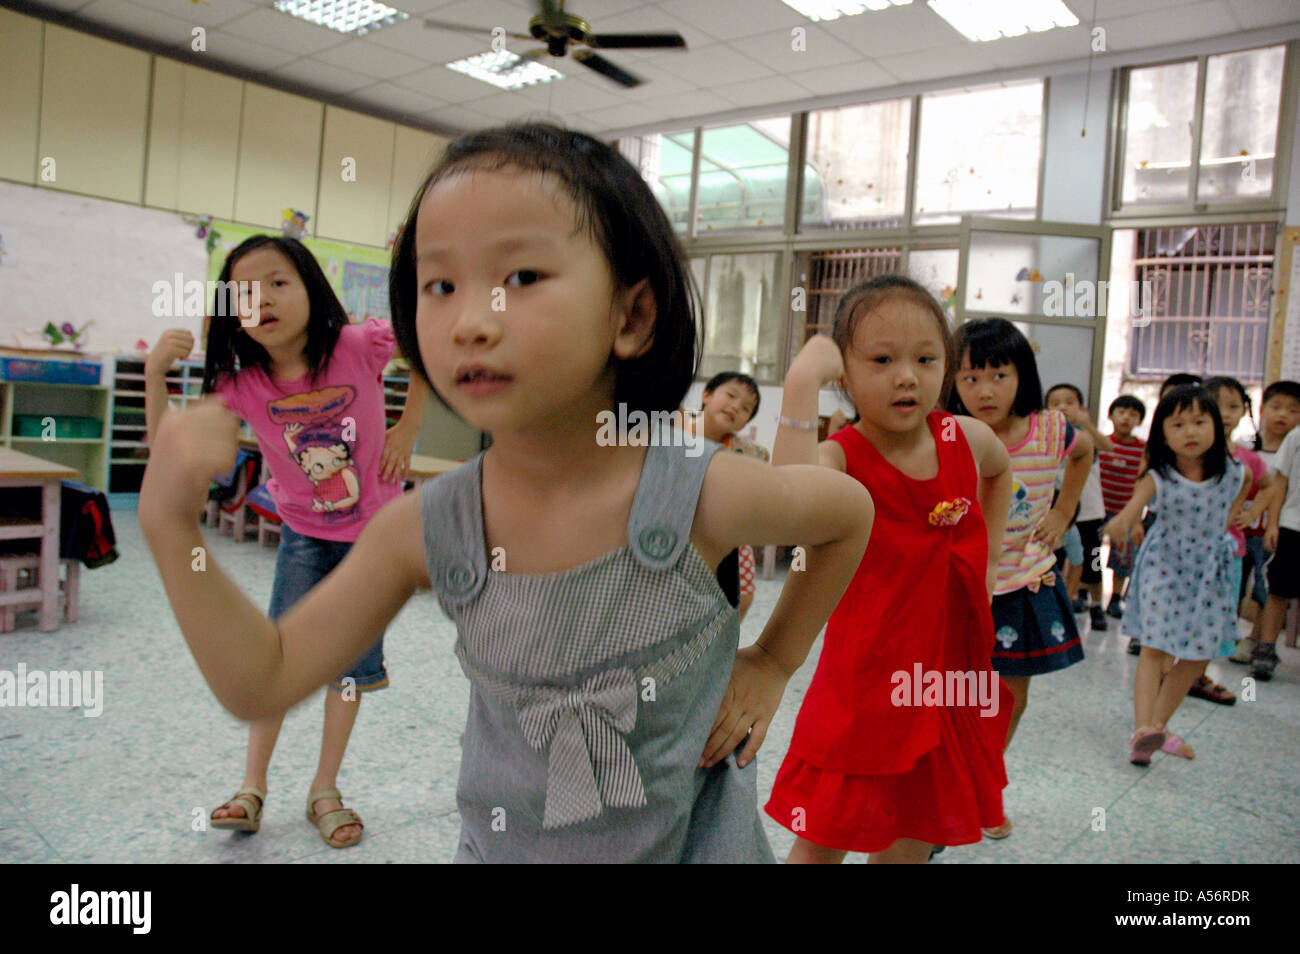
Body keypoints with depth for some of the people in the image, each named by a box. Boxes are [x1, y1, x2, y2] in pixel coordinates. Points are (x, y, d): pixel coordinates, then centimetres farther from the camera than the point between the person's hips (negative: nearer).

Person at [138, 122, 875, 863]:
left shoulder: (699, 495, -24)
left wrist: (773, 663, -4)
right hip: (503, 845, 2)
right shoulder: (422, 532, -17)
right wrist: (171, 523, -21)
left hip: (696, 841, -1)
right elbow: (263, 682, -10)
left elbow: (852, 511, -5)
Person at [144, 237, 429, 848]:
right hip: (305, 532, 2)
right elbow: (169, 454, -12)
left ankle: (325, 790, 23)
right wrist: (154, 376, -25)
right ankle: (253, 785, 22)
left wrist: (406, 431, -10)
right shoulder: (244, 386, -15)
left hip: (374, 529, -1)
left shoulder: (358, 347, -23)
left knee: (354, 661, 6)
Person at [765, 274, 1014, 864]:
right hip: (865, 687, -4)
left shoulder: (968, 438, -2)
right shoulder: (843, 457, -17)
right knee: (821, 843, 9)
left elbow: (999, 471, 25)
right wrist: (802, 383, -41)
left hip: (951, 682, 5)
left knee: (912, 846, 18)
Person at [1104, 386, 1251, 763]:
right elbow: (1134, 506, -35)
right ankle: (1142, 729, -18)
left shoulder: (1232, 473, -9)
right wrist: (1122, 523, -57)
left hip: (1210, 572, 4)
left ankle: (1159, 724, 22)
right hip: (1165, 566, -4)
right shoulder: (1159, 477, -18)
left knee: (1197, 658, 8)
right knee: (1155, 648, -12)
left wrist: (1227, 519, 10)